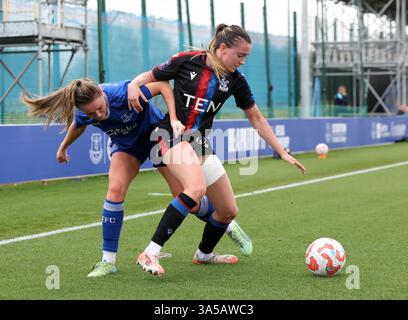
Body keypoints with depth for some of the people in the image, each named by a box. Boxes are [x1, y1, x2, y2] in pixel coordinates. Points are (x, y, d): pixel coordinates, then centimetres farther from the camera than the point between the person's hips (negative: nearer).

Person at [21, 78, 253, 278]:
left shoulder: (124, 93, -38)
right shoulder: (83, 115, -22)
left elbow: (163, 86, -26)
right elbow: (77, 126, 5)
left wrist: (174, 119, -37)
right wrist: (64, 146, 23)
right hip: (126, 146, 3)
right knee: (116, 189, -24)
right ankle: (108, 261, -15)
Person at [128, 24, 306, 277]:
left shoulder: (236, 81, 3)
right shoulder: (187, 61, -8)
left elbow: (257, 119, 11)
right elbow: (150, 77, 4)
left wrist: (283, 153, 8)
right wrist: (134, 85, -19)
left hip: (201, 143, 6)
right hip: (173, 135, -6)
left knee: (229, 211, 6)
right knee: (197, 188, -35)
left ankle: (204, 254, 37)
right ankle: (151, 253, -32)